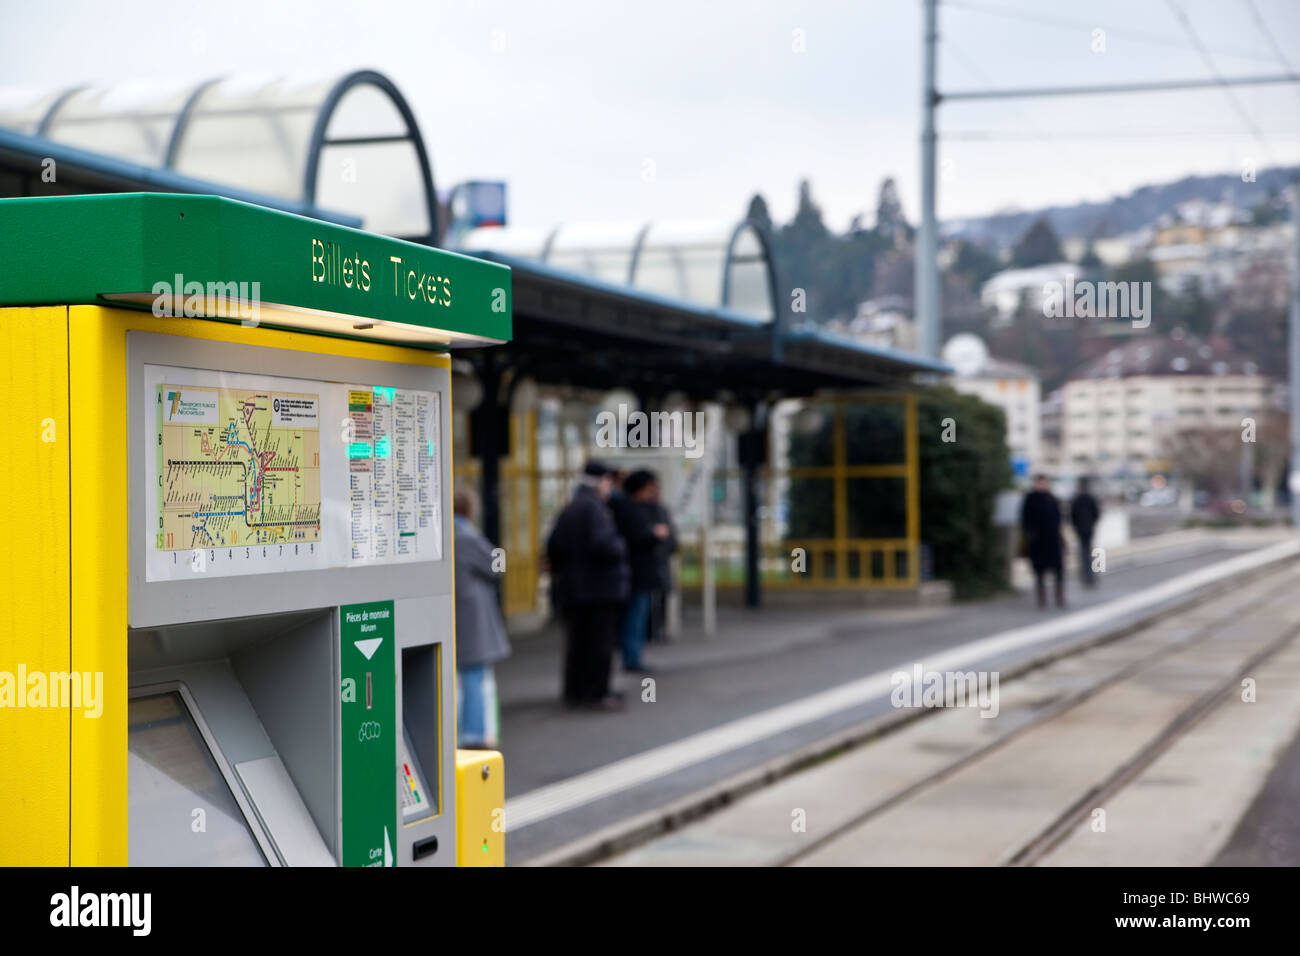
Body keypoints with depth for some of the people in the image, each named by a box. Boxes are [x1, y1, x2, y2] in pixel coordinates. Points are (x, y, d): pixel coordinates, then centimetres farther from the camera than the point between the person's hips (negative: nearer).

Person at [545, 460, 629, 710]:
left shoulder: (568, 510, 11)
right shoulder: (593, 508, -17)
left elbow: (553, 546, 13)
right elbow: (603, 545, -25)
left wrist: (561, 574, 21)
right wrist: (620, 546, -5)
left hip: (572, 589, 9)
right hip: (600, 587, -9)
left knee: (577, 640, 13)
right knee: (600, 640, -3)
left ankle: (574, 691, 17)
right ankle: (597, 693, -2)